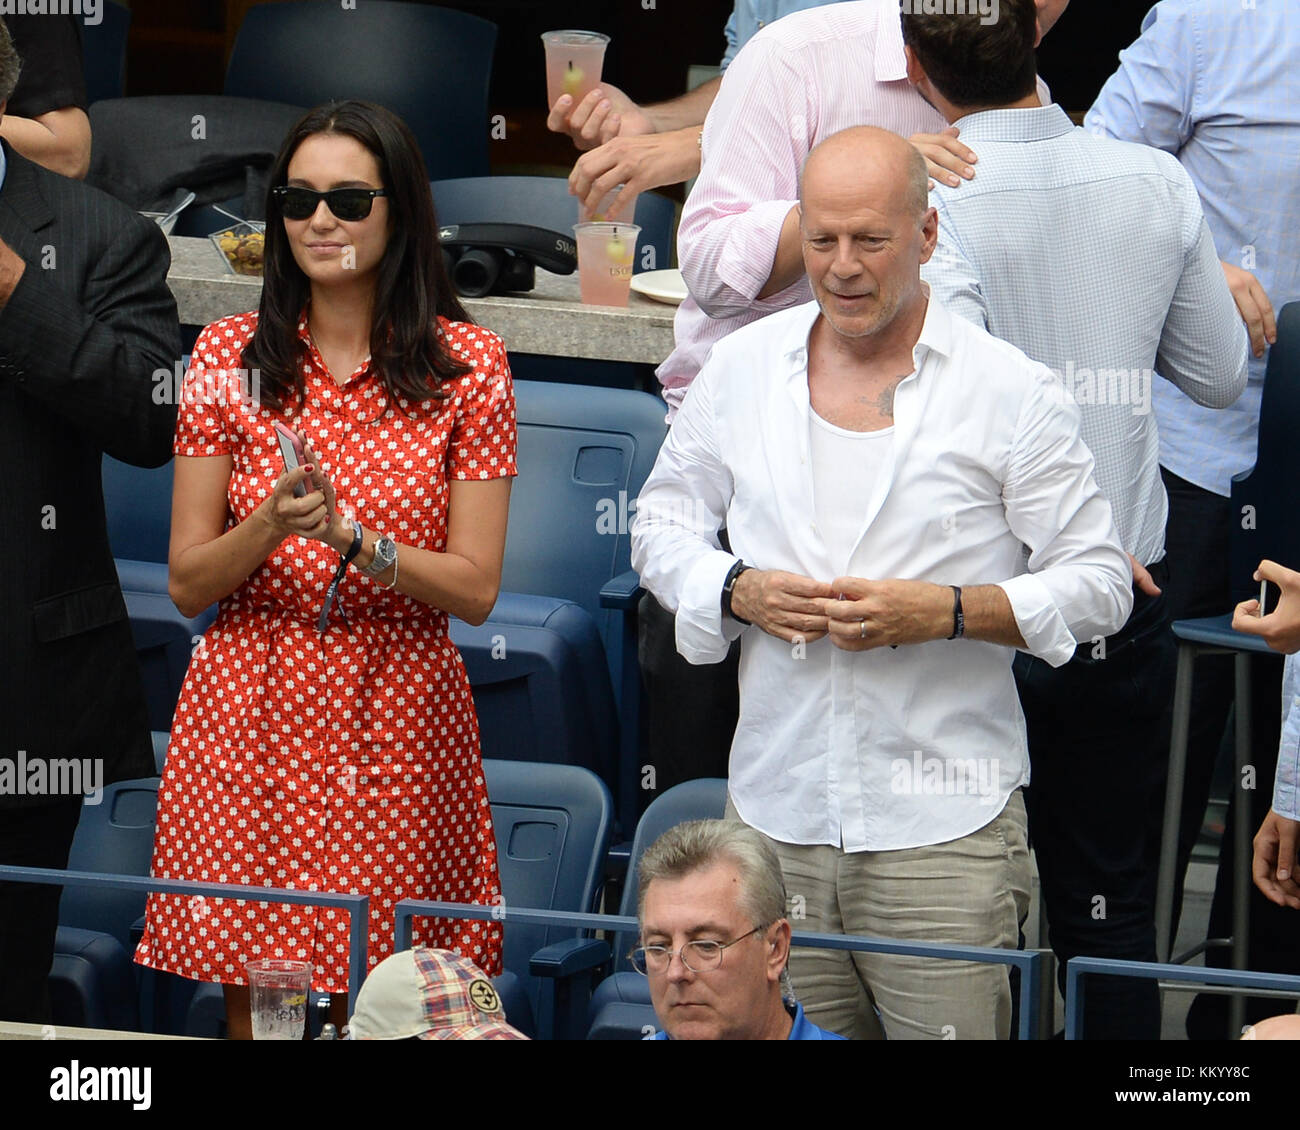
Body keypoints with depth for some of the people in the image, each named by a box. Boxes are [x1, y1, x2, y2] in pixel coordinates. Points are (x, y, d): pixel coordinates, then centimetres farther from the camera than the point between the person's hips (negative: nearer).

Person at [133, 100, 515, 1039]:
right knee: (253, 1001, 1)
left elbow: (475, 589, -2)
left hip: (397, 717, -1)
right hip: (252, 712, 1)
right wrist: (270, 526, -17)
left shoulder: (467, 364, 2)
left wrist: (353, 538, -17)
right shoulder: (230, 355, 4)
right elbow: (187, 583, 3)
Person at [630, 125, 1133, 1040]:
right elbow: (661, 527, 18)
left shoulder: (1013, 394, -2)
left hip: (945, 829, -3)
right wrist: (739, 591, -5)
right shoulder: (741, 369, 9)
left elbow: (1100, 583, -1)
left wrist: (946, 612, -16)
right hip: (776, 815, 3)